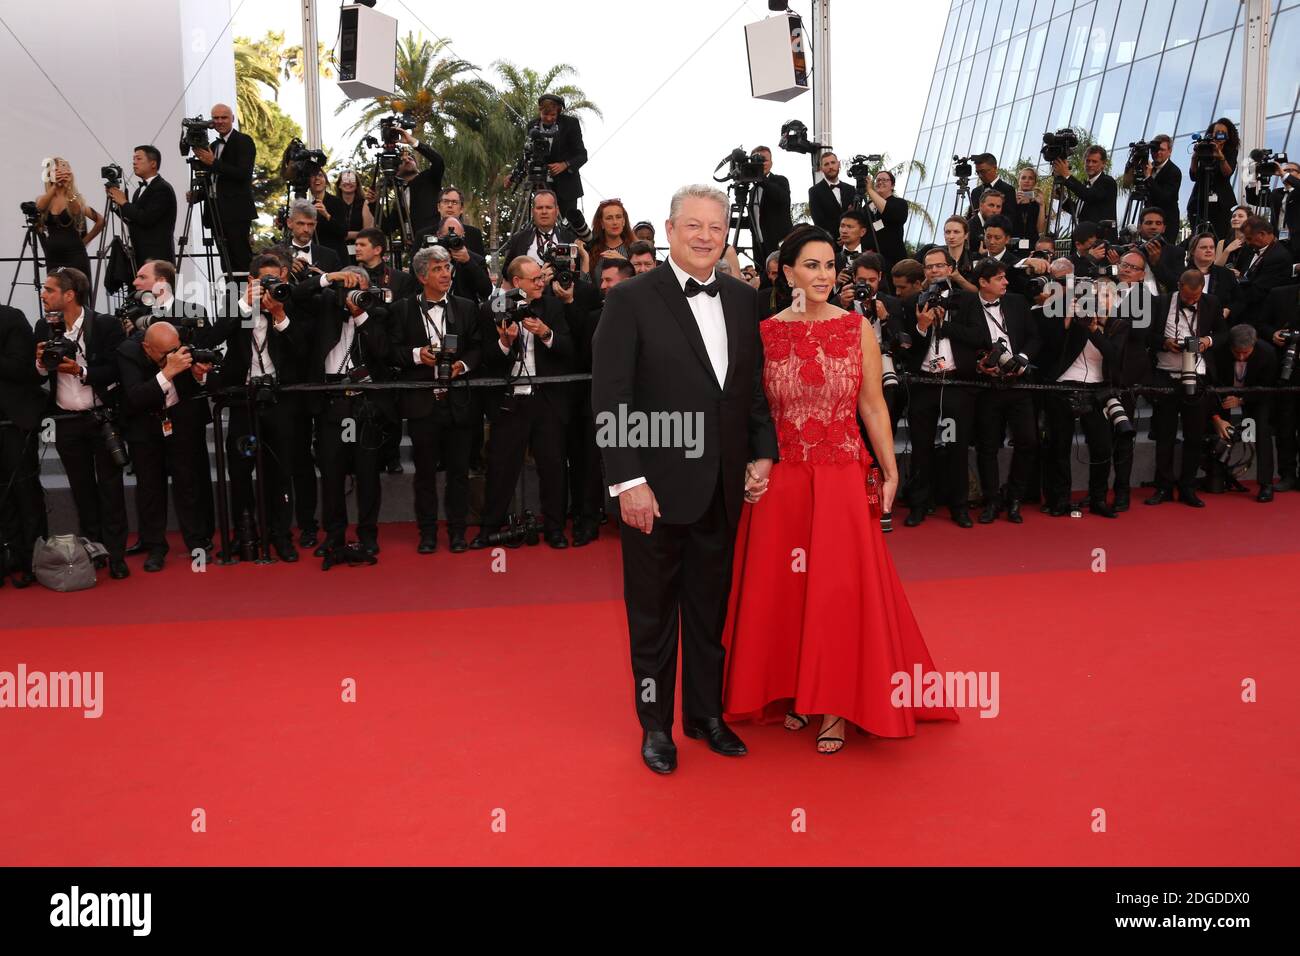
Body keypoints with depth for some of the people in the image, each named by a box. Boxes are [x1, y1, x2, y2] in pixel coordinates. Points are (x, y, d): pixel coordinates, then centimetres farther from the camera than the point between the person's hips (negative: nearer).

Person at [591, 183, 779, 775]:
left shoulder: (743, 300, 8)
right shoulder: (631, 299, -8)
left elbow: (755, 387, 14)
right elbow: (610, 398, -12)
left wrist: (764, 452, 4)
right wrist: (628, 480, -17)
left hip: (723, 487, 5)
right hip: (656, 486, -4)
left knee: (711, 609, 16)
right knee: (652, 614, 10)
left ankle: (706, 714, 33)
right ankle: (655, 725, 27)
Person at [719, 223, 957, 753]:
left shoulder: (858, 328, 1)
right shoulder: (764, 333, 1)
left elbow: (873, 406, 2)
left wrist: (890, 472, 1)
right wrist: (748, 468, -7)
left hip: (843, 479, -1)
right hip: (780, 480, 1)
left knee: (839, 588, 1)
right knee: (781, 587, 8)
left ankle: (834, 706, 15)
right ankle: (792, 693, 26)